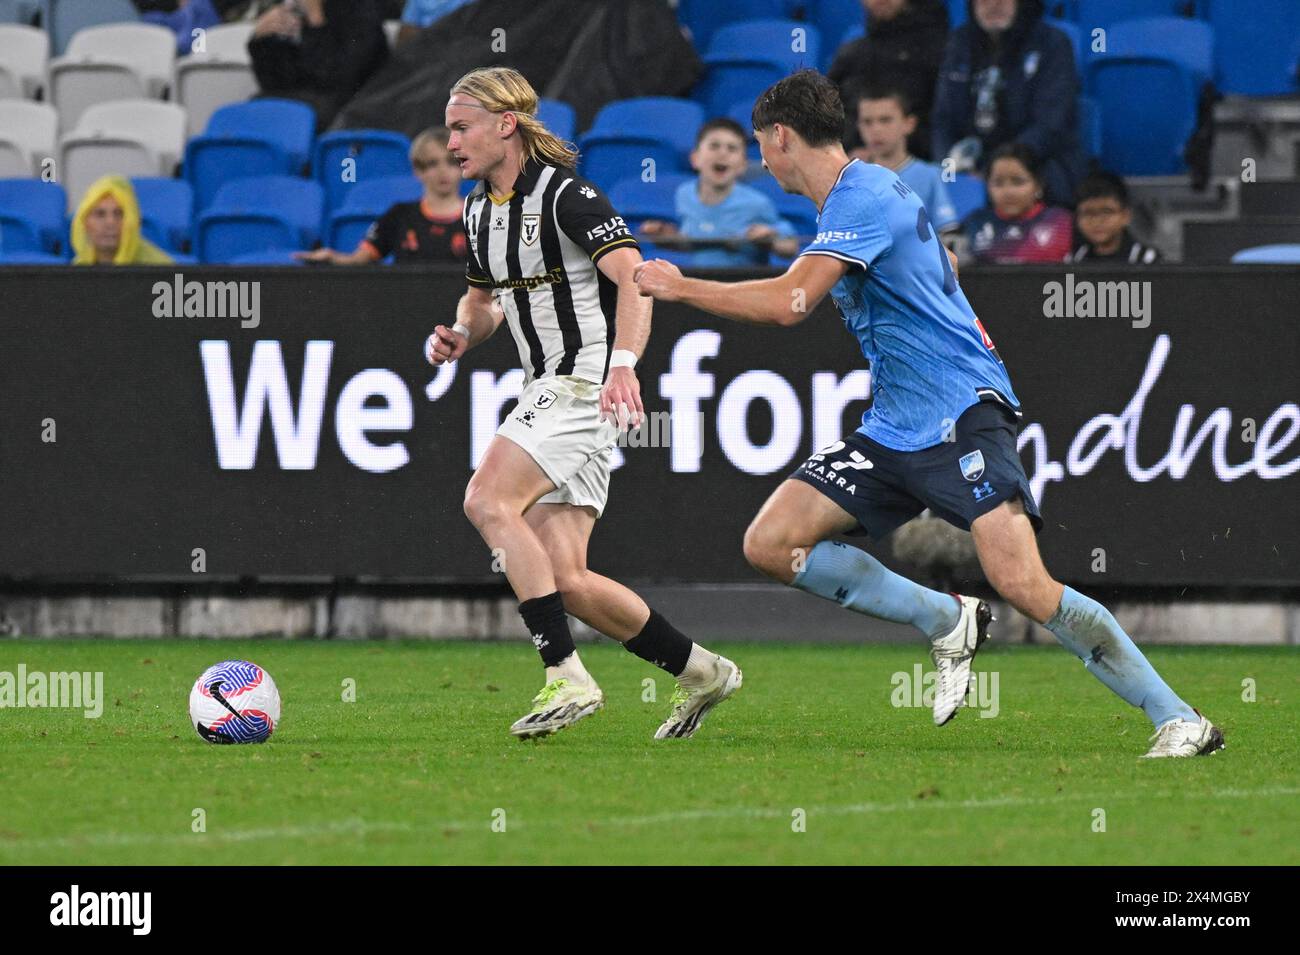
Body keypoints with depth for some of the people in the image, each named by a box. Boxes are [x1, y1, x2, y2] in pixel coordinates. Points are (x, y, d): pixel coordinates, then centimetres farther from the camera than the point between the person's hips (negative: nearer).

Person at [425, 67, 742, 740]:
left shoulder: (564, 194, -13)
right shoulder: (478, 209, 13)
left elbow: (633, 276, -25)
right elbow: (483, 299, 29)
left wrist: (623, 364, -40)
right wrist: (460, 336, 5)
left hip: (588, 380, -9)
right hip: (547, 390, 9)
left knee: (488, 501, -24)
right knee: (567, 582, 0)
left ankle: (567, 677, -24)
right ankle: (699, 673, 16)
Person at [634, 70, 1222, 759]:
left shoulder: (861, 198, -14)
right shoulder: (867, 188, 16)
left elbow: (788, 303, -26)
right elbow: (943, 263, 33)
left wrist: (680, 287, -15)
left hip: (961, 414, -10)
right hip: (894, 430, 10)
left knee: (1021, 584, -22)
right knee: (770, 543, -3)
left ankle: (1177, 719, -14)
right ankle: (948, 623, 4)